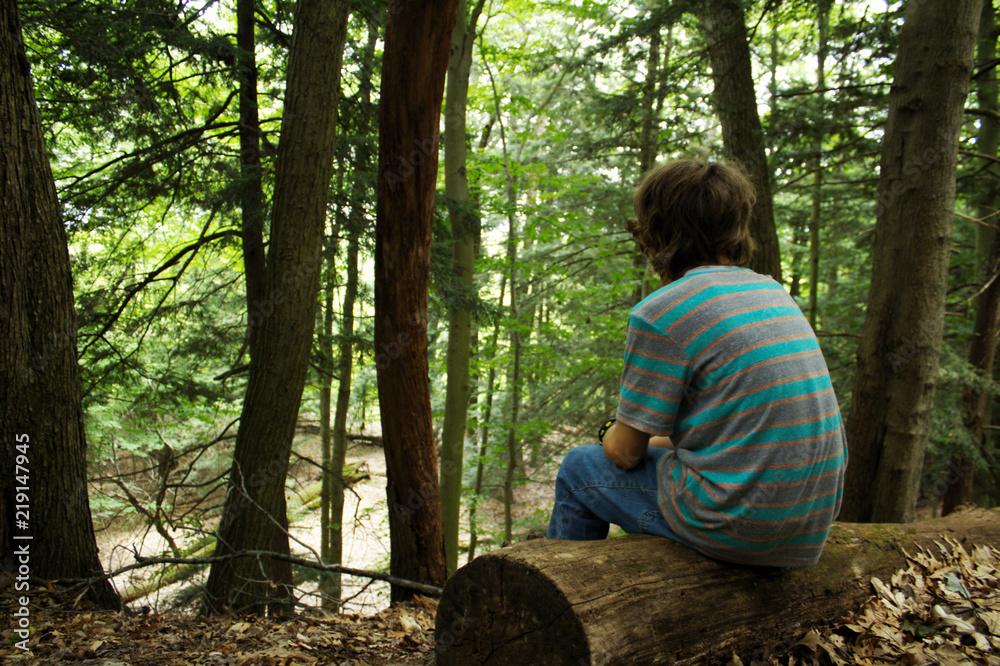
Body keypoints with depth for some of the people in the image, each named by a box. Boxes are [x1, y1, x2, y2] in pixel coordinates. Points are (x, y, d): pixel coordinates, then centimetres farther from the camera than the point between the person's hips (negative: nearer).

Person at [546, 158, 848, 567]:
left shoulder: (660, 312, -15)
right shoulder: (776, 294, 9)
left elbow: (625, 452, -8)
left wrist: (611, 435, 15)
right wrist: (657, 439, 23)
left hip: (736, 526, -8)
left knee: (579, 468, 12)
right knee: (656, 455, 30)